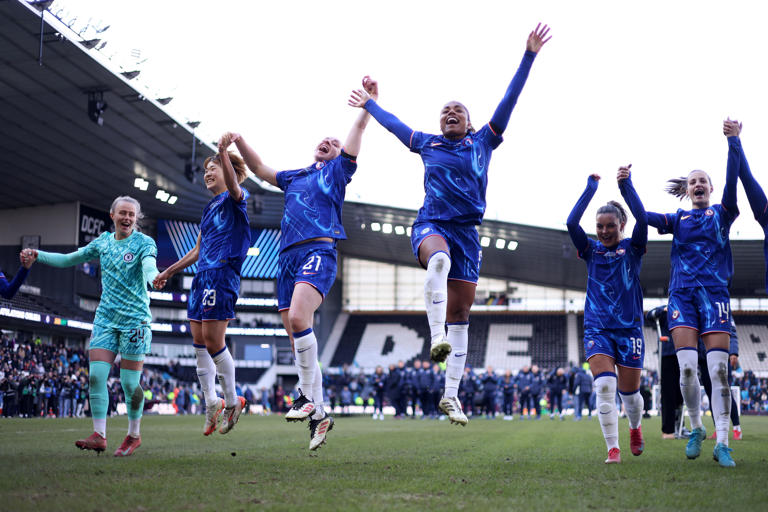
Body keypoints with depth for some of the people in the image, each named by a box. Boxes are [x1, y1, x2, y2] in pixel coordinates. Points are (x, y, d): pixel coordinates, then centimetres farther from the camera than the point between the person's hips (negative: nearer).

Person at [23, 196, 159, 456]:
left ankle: (134, 435, 16)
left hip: (135, 320, -5)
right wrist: (38, 255, 8)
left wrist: (154, 278, -50)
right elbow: (69, 259, 20)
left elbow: (149, 265, -27)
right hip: (105, 318, 5)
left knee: (130, 382, -3)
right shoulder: (104, 241, 10)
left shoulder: (144, 243, -5)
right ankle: (99, 436, -1)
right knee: (96, 376, -6)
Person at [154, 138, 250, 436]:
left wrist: (223, 152, -40)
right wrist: (169, 272, 33)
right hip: (202, 276, 9)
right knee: (198, 341, 5)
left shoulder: (235, 199, -1)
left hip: (222, 274, -9)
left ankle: (232, 402, 4)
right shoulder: (209, 208, 24)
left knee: (213, 342, -11)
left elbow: (233, 186, -28)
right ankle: (211, 405, 12)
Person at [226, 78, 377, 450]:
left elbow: (356, 134, 1)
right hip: (288, 256, 6)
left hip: (317, 252, -6)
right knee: (297, 338, 1)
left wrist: (369, 101, -9)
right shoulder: (294, 177, 29)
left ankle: (308, 395, -19)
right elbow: (260, 170, 38)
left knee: (298, 318, -29)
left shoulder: (336, 172, 13)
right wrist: (240, 144, 25)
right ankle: (318, 414, 6)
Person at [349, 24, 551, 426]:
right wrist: (369, 105, 44)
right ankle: (436, 337, -46)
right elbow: (392, 124, 32)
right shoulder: (427, 144, 16)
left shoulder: (482, 142, 13)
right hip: (430, 224, -1)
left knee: (460, 315, 1)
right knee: (439, 259, -40)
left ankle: (451, 395, 4)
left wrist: (529, 56, 5)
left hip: (467, 232, 1)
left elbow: (509, 100, 9)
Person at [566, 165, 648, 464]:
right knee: (604, 386, -17)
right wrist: (590, 189, -9)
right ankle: (613, 448, -13)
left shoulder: (633, 248, 4)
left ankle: (635, 428, 38)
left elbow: (642, 219, -15)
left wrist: (626, 185, -19)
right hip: (597, 329, 1)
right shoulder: (591, 251, 7)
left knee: (629, 392, 6)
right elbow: (572, 223, -8)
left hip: (629, 328, 0)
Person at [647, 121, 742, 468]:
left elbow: (732, 180, -4)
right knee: (687, 367, -9)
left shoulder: (722, 214, 11)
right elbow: (644, 216, 2)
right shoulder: (678, 219, 16)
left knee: (718, 368, -10)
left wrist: (734, 141, -16)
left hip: (714, 293, -1)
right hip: (682, 293, 1)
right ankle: (696, 429, 11)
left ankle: (722, 443, -9)